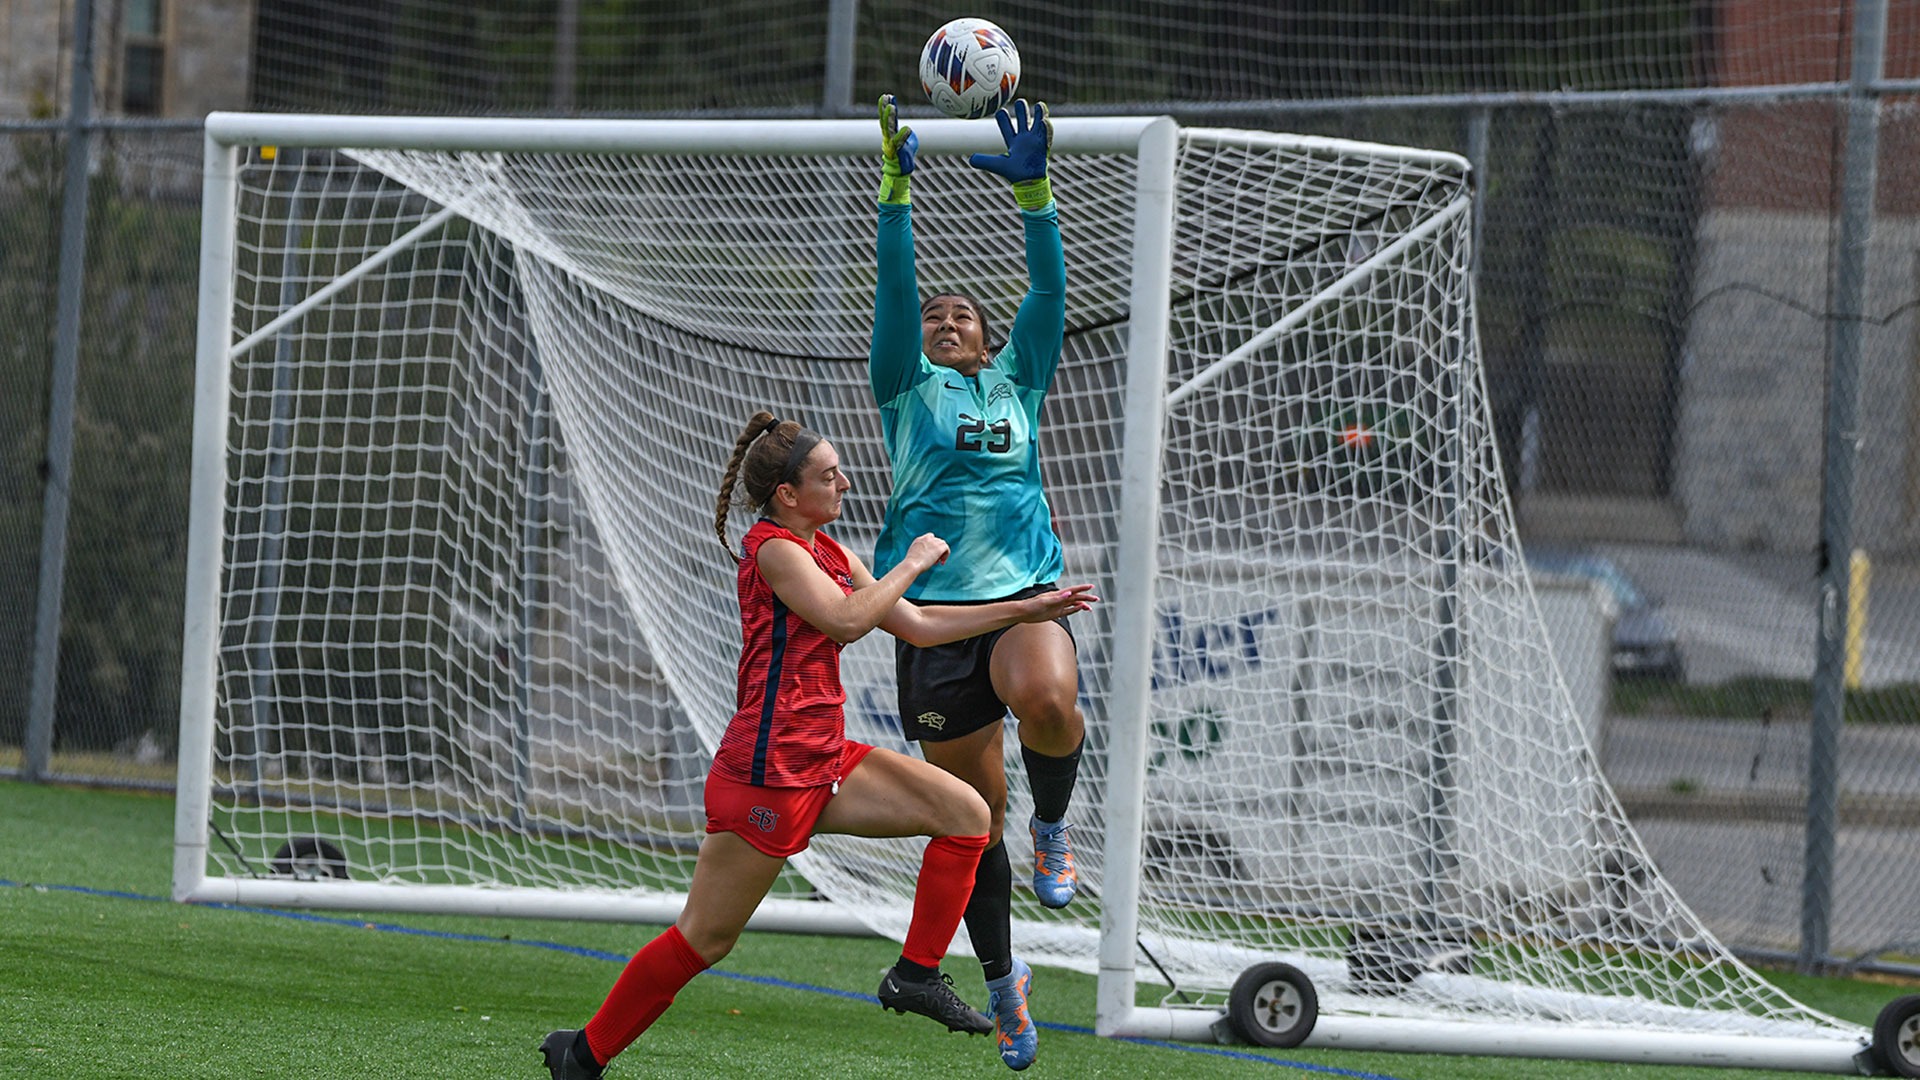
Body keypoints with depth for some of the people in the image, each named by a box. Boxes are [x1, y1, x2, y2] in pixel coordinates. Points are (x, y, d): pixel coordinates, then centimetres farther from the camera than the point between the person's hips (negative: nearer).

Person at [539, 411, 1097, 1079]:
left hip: (825, 762, 9)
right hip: (770, 769, -9)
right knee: (704, 939, -4)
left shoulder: (829, 552, 15)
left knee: (964, 812, 0)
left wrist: (1027, 610, 17)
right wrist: (913, 563, -10)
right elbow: (846, 619, -24)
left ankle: (917, 974, 3)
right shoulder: (773, 548, -11)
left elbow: (918, 625, 20)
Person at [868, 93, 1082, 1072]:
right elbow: (892, 287, 0)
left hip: (1025, 592, 0)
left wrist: (1032, 191, -6)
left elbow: (1049, 291, 6)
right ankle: (1001, 980, 22)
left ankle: (1052, 824, -4)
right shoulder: (906, 390, 13)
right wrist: (895, 188, -10)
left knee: (1048, 703, -35)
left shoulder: (1017, 382, 18)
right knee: (971, 812, 3)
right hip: (934, 604, 0)